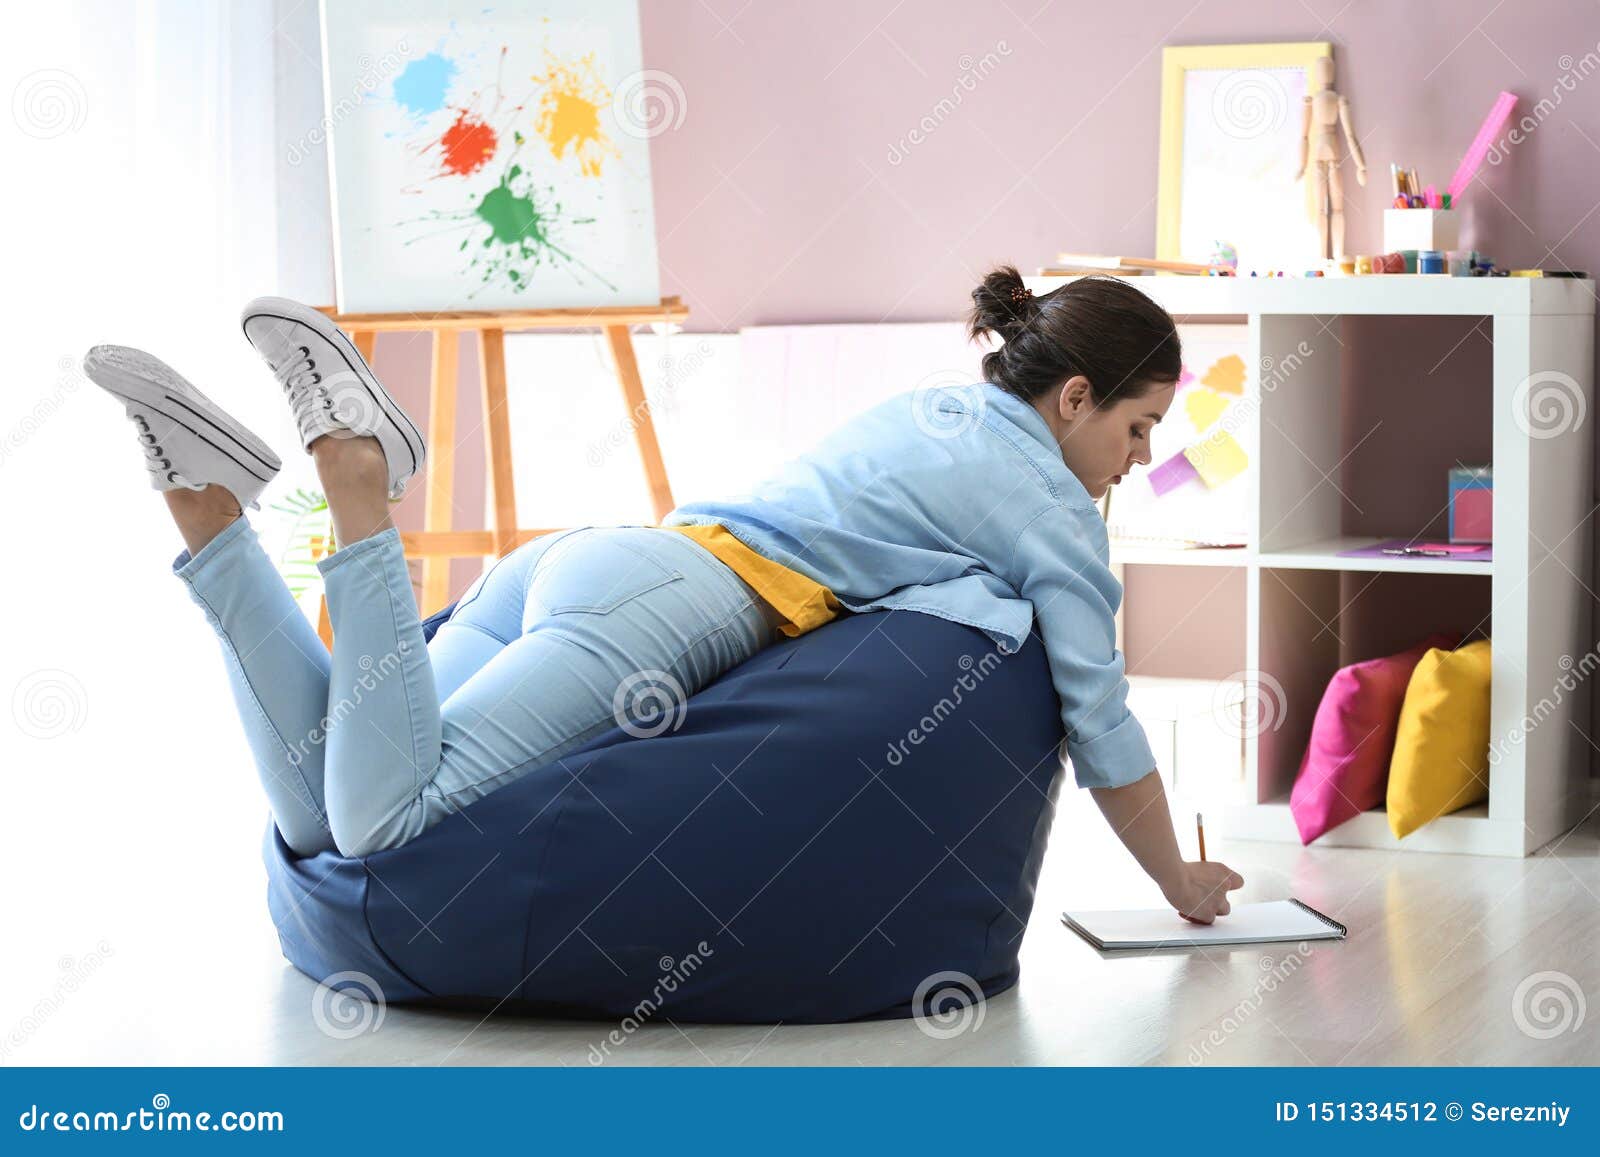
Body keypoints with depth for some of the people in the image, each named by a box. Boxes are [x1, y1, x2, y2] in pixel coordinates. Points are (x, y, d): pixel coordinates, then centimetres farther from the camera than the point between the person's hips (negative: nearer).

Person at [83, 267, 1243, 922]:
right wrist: (1186, 885, 22)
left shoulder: (933, 406, 28)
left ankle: (207, 495, -13)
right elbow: (1102, 726, 8)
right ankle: (354, 468, -25)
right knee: (376, 823, -23)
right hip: (657, 612, -8)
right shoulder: (1055, 510, 5)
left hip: (570, 558, 8)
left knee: (319, 815, -5)